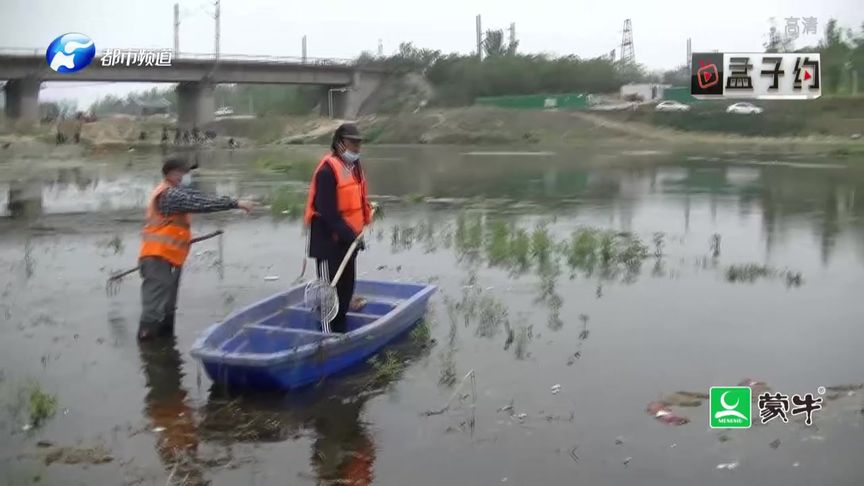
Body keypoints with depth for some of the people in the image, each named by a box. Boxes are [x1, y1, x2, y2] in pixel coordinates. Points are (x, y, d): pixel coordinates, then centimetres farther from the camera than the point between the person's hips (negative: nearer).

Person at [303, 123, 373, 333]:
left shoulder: (355, 166, 9)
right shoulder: (328, 170, -19)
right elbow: (328, 211, -24)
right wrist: (351, 235, -23)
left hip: (348, 239, 9)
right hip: (329, 240, -9)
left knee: (347, 287, 15)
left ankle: (339, 330, 28)